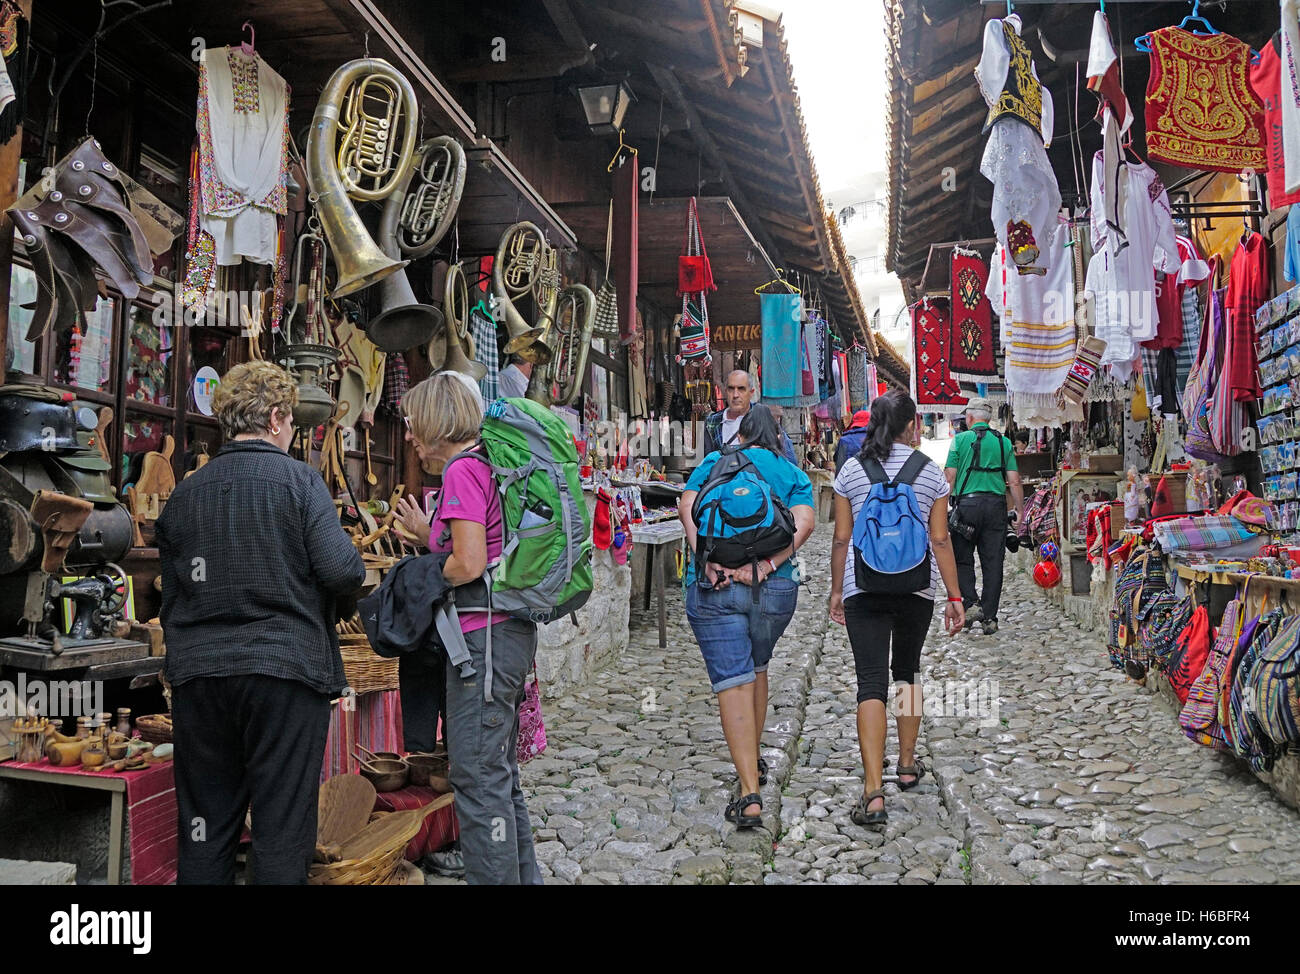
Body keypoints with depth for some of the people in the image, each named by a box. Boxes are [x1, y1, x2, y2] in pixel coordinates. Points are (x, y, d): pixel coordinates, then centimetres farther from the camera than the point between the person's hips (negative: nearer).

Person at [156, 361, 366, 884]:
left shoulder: (185, 492, 10)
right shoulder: (299, 480, -5)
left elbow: (169, 595, 15)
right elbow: (340, 569, -15)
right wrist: (356, 564, 7)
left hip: (198, 673, 5)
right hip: (285, 668, -5)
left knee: (205, 825, 13)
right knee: (282, 825, 2)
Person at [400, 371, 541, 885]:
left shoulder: (463, 469, -12)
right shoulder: (484, 465, 16)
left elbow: (469, 564, -20)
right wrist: (426, 531, 24)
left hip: (486, 635, -10)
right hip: (508, 631, 10)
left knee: (478, 775, -5)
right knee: (500, 772, 17)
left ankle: (494, 876, 0)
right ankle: (522, 875, 27)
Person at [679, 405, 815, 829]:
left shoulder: (713, 463, 12)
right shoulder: (793, 474, 12)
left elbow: (687, 509, -5)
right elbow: (804, 523, -6)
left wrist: (705, 560, -14)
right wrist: (766, 566, -14)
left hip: (713, 586, -2)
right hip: (775, 588, 2)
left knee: (733, 681, -4)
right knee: (757, 667, 25)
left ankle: (750, 794, -12)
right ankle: (754, 761, 39)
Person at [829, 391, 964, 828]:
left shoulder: (851, 471, 2)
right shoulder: (929, 471, 2)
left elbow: (841, 538, 3)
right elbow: (940, 539, 0)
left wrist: (836, 590, 12)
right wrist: (954, 596, 5)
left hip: (864, 586, -1)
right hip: (916, 584, 1)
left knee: (871, 681, -4)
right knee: (907, 669, 20)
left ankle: (873, 792, -13)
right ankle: (907, 765, 33)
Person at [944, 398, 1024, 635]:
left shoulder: (960, 439, 1)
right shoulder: (1003, 442, 9)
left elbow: (950, 477, -3)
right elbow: (1014, 481, 5)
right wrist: (1019, 509, 14)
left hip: (967, 503, -2)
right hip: (996, 504, 3)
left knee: (962, 558, 9)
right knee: (993, 563, 5)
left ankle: (971, 603, -8)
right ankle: (989, 617, 6)